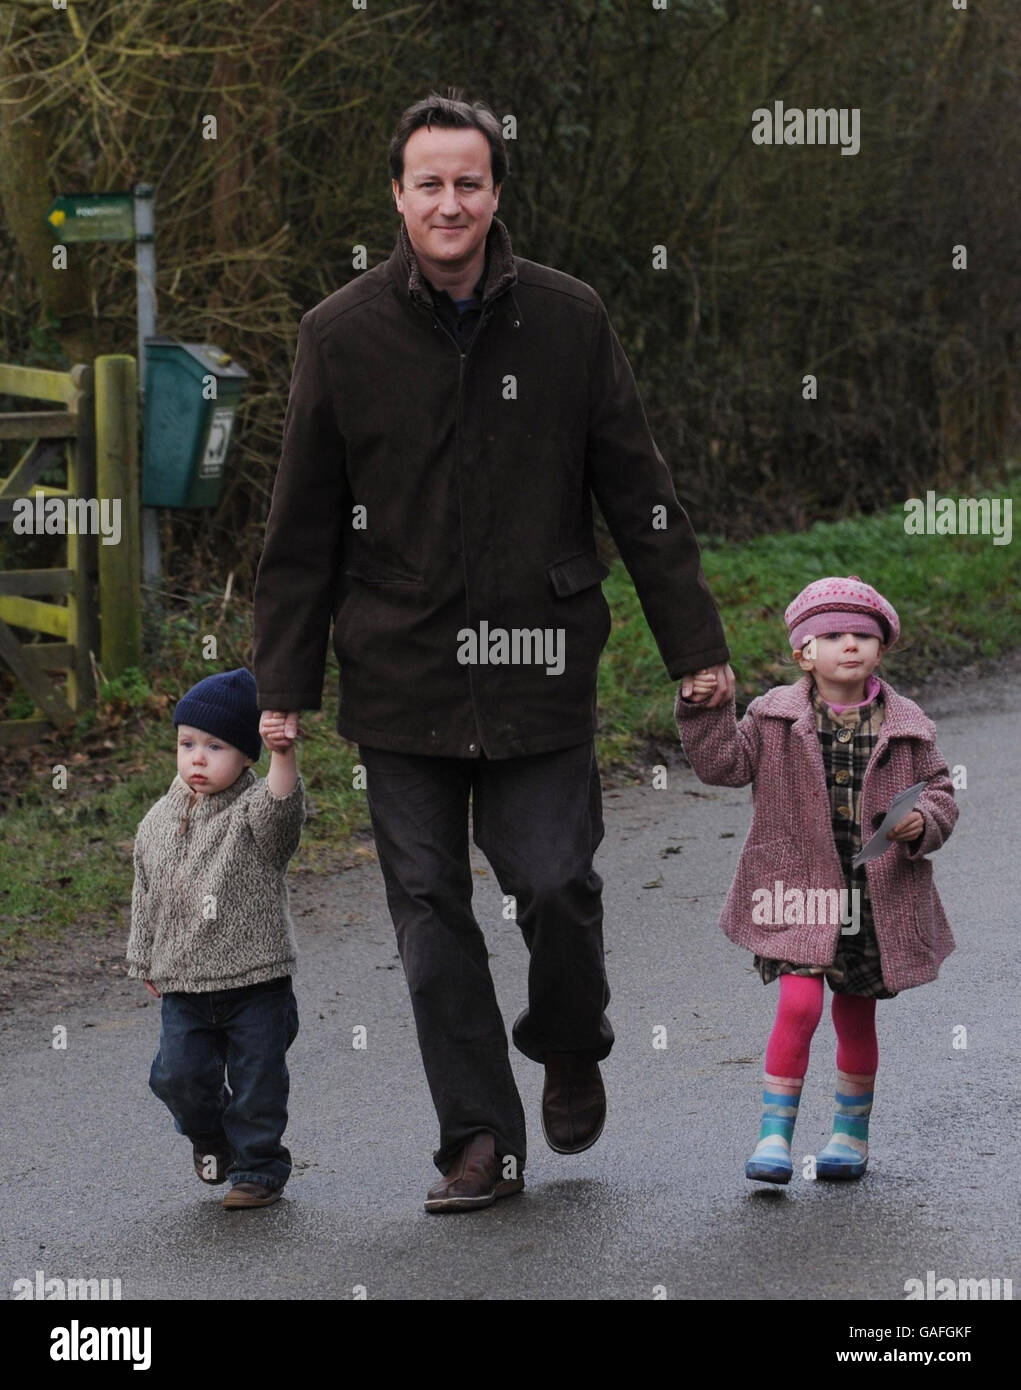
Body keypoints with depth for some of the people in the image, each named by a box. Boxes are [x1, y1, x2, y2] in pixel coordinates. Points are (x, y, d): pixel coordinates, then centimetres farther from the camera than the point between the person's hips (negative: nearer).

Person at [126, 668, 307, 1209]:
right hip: (183, 983, 4)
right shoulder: (159, 822, 6)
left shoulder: (252, 810, -9)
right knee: (178, 1074, 1)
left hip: (255, 980, -4)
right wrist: (146, 962, 18)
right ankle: (210, 1133, 30)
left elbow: (280, 809, -34)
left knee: (257, 1079, 2)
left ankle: (258, 1167, 19)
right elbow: (146, 896, 15)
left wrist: (284, 758, -52)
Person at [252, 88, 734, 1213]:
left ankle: (570, 1050, 28)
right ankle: (480, 1139, 10)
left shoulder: (567, 320, 1)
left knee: (554, 885, -3)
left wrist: (695, 642, 5)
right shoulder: (342, 335, 1)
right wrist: (285, 684, 4)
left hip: (540, 673, 0)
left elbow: (637, 494, 6)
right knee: (430, 912, 2)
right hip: (399, 677, 1)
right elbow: (302, 527, 5)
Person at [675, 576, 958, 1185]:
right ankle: (775, 1135, -8)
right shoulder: (776, 717, -1)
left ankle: (852, 1133, 31)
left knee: (856, 1017, 13)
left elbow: (940, 789, 6)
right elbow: (724, 764, -5)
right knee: (799, 1004, -15)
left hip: (876, 895, 2)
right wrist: (704, 710, -18)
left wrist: (923, 823, -14)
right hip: (799, 891, -2)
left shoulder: (905, 726, 1)